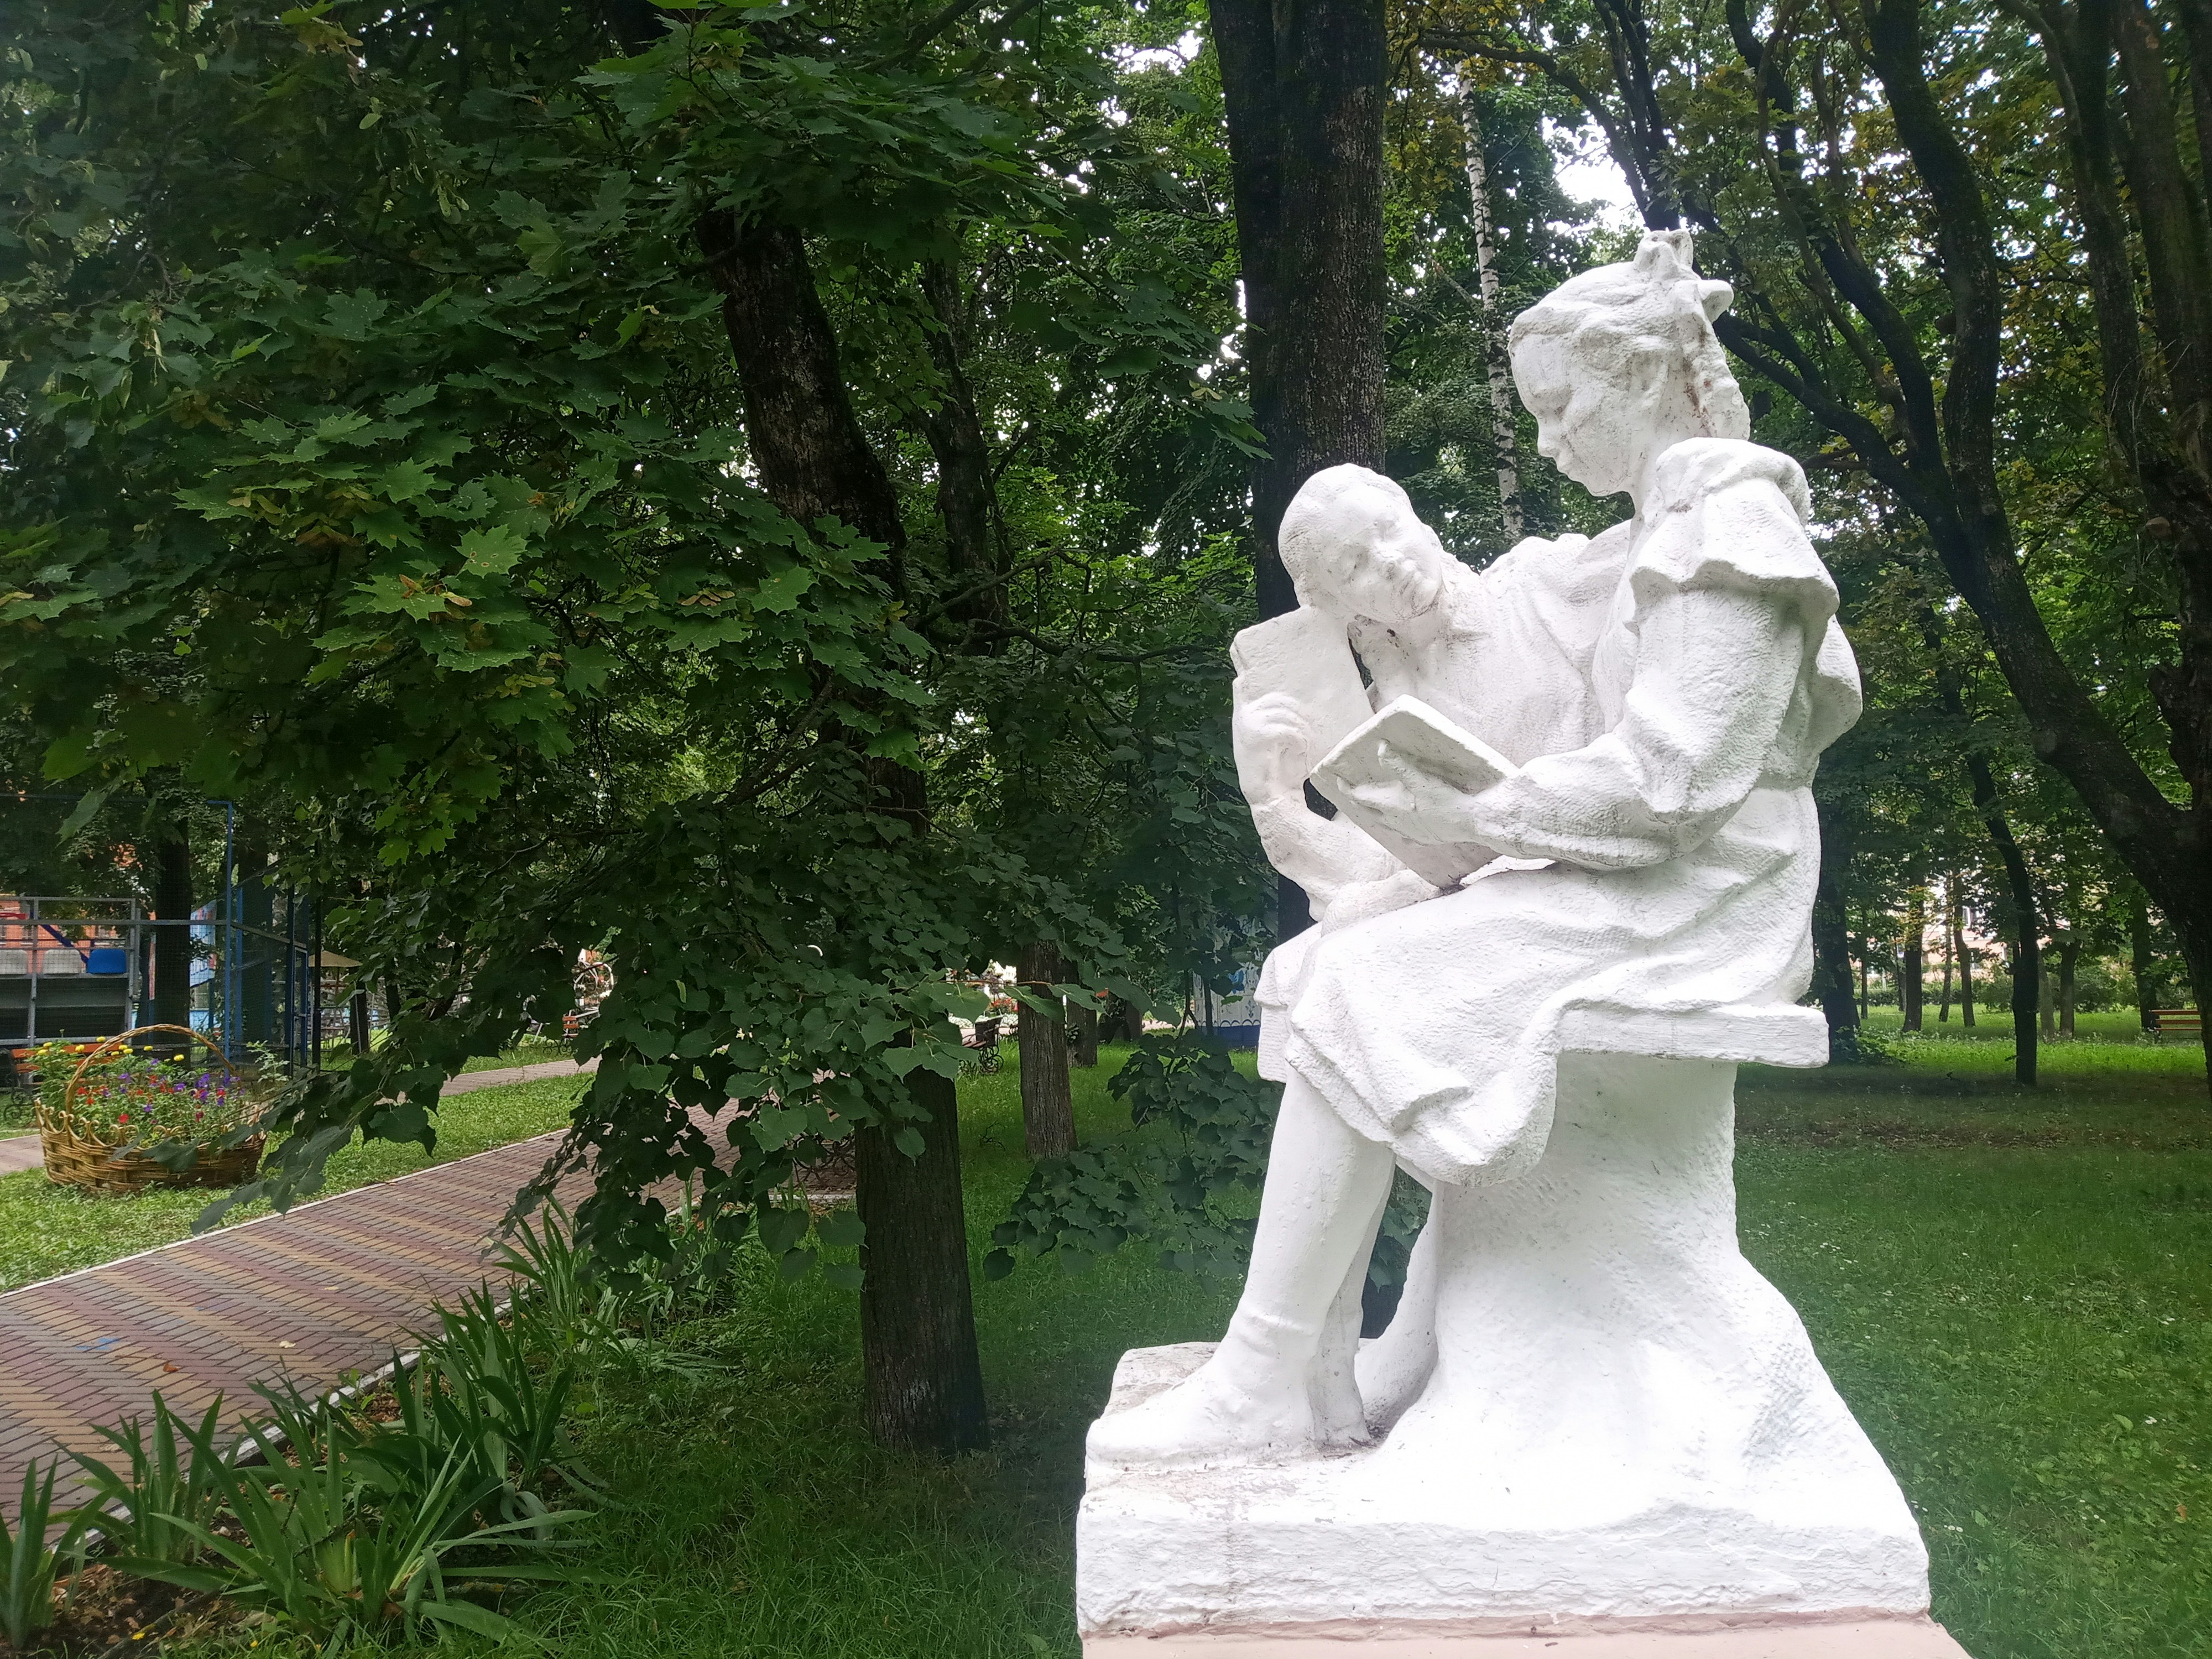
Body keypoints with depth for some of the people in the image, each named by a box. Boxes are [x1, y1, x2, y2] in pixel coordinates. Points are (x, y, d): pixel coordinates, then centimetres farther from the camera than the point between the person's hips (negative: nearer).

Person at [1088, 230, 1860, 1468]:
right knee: (1327, 965, -4)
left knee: (1361, 989, -23)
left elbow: (1669, 778, -19)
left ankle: (1263, 1390, -17)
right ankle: (1319, 1383, -8)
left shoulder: (1734, 519, -8)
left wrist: (1478, 817, -13)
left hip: (1685, 903, -9)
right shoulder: (1655, 542, 22)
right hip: (1608, 887, 9)